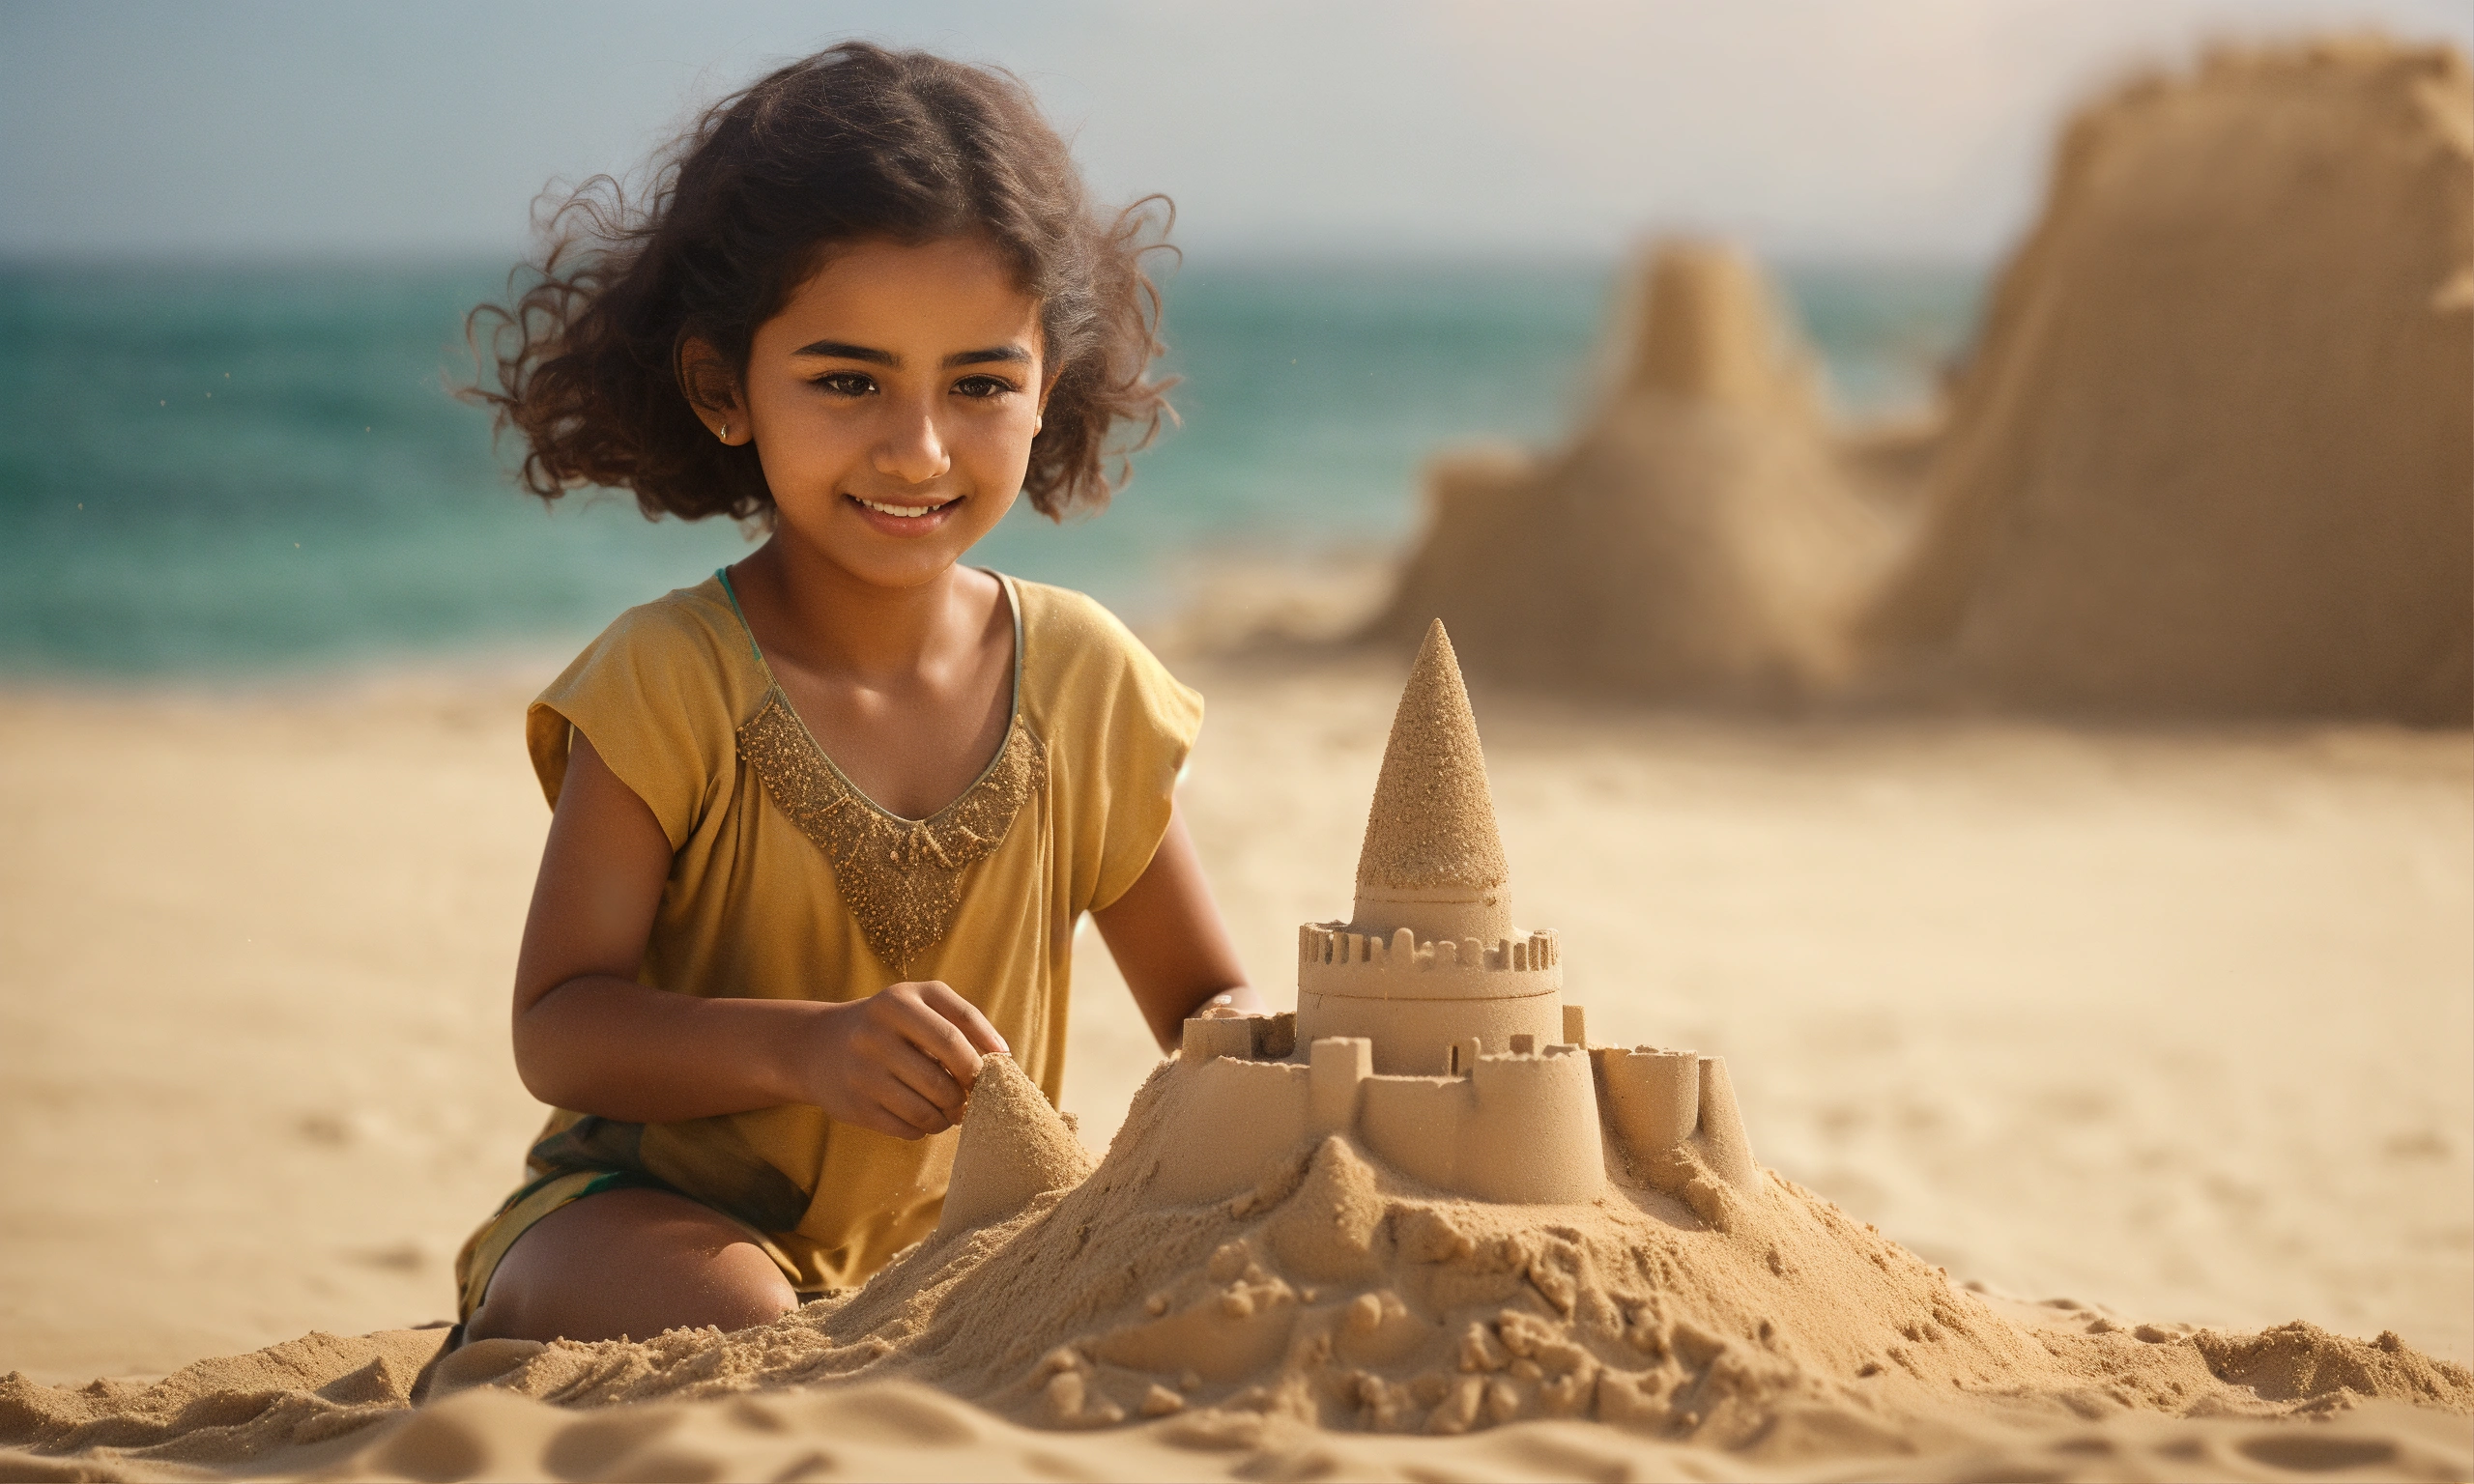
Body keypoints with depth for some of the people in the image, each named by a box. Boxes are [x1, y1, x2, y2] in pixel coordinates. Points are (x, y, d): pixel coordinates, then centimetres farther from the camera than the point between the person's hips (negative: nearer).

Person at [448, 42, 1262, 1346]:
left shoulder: (1084, 681, -1)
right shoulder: (669, 681, -13)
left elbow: (1208, 997, 8)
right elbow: (558, 1029, -15)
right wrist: (803, 1048, -33)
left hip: (957, 1234, 6)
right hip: (655, 1211, -5)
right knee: (740, 1333, -36)